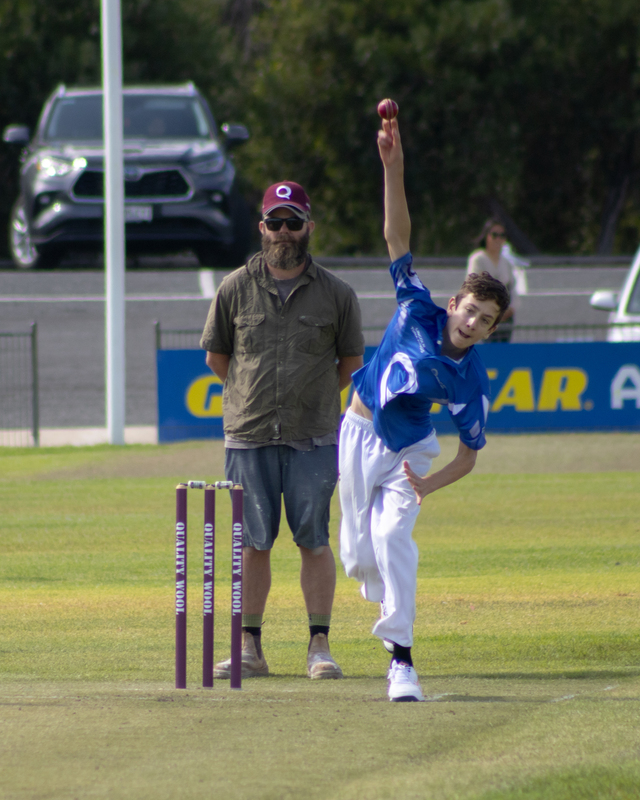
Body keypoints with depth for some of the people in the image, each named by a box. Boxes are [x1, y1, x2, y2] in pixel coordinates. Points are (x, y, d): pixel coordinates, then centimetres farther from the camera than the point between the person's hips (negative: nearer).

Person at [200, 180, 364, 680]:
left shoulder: (336, 294, 3)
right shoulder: (235, 288, 4)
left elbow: (352, 363, 14)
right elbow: (216, 357, 14)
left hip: (312, 438, -1)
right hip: (248, 437, 1)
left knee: (314, 541, -2)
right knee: (253, 542, 3)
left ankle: (320, 645, 2)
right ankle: (250, 648, 8)